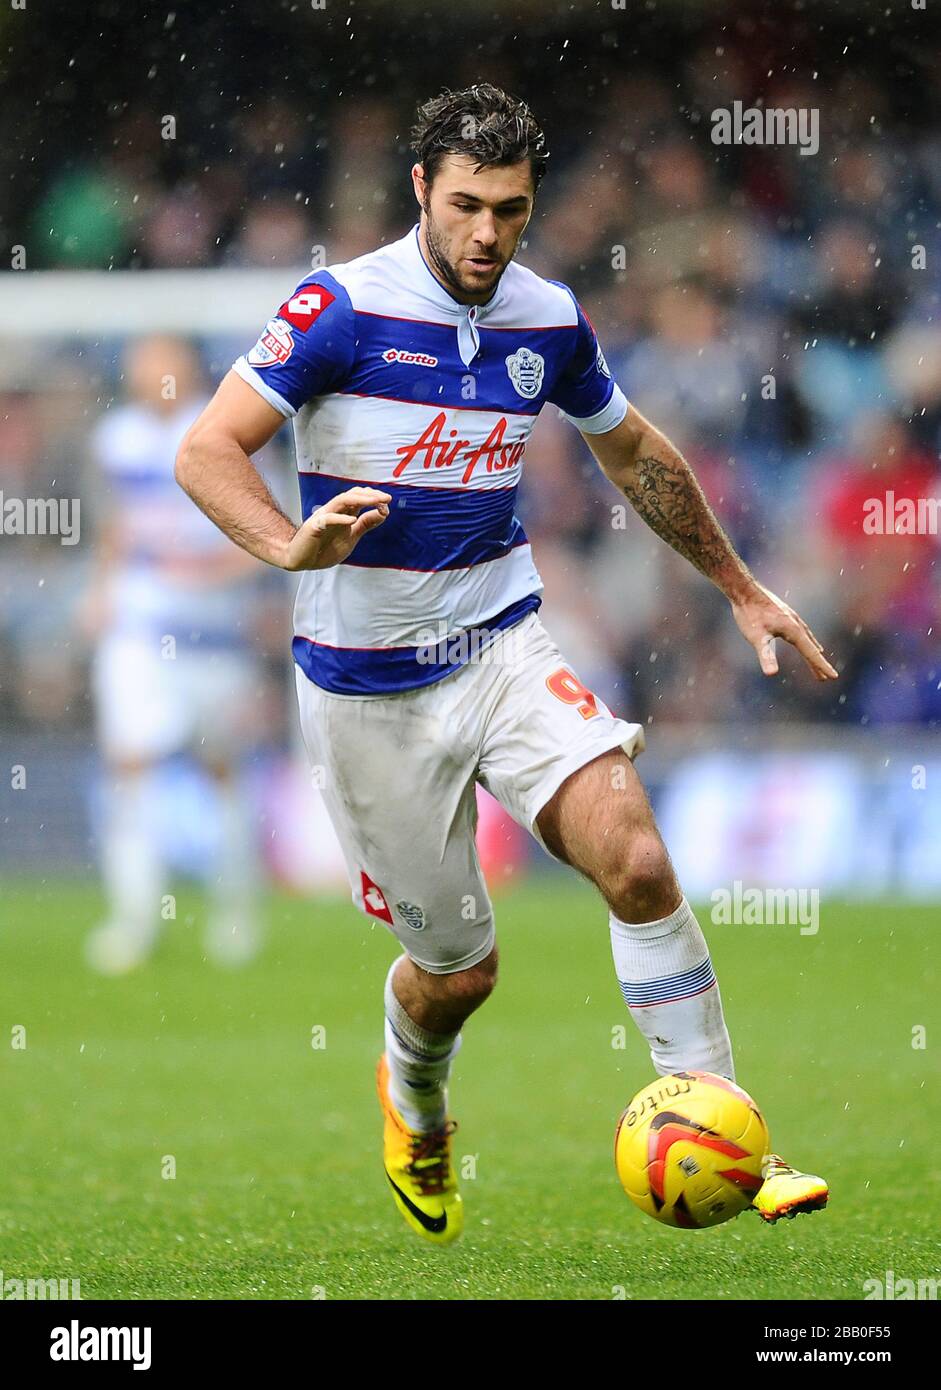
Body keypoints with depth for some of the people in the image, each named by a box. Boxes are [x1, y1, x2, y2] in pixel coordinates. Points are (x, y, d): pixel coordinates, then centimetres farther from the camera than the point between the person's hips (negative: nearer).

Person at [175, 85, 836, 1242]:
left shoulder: (549, 321, 2)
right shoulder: (344, 308, -13)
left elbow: (632, 453, 20)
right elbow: (205, 450, -16)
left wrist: (741, 591, 24)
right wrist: (294, 547, -35)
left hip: (501, 645, 3)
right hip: (367, 683, -3)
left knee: (635, 855, -21)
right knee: (457, 967, 3)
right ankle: (413, 1095, 41)